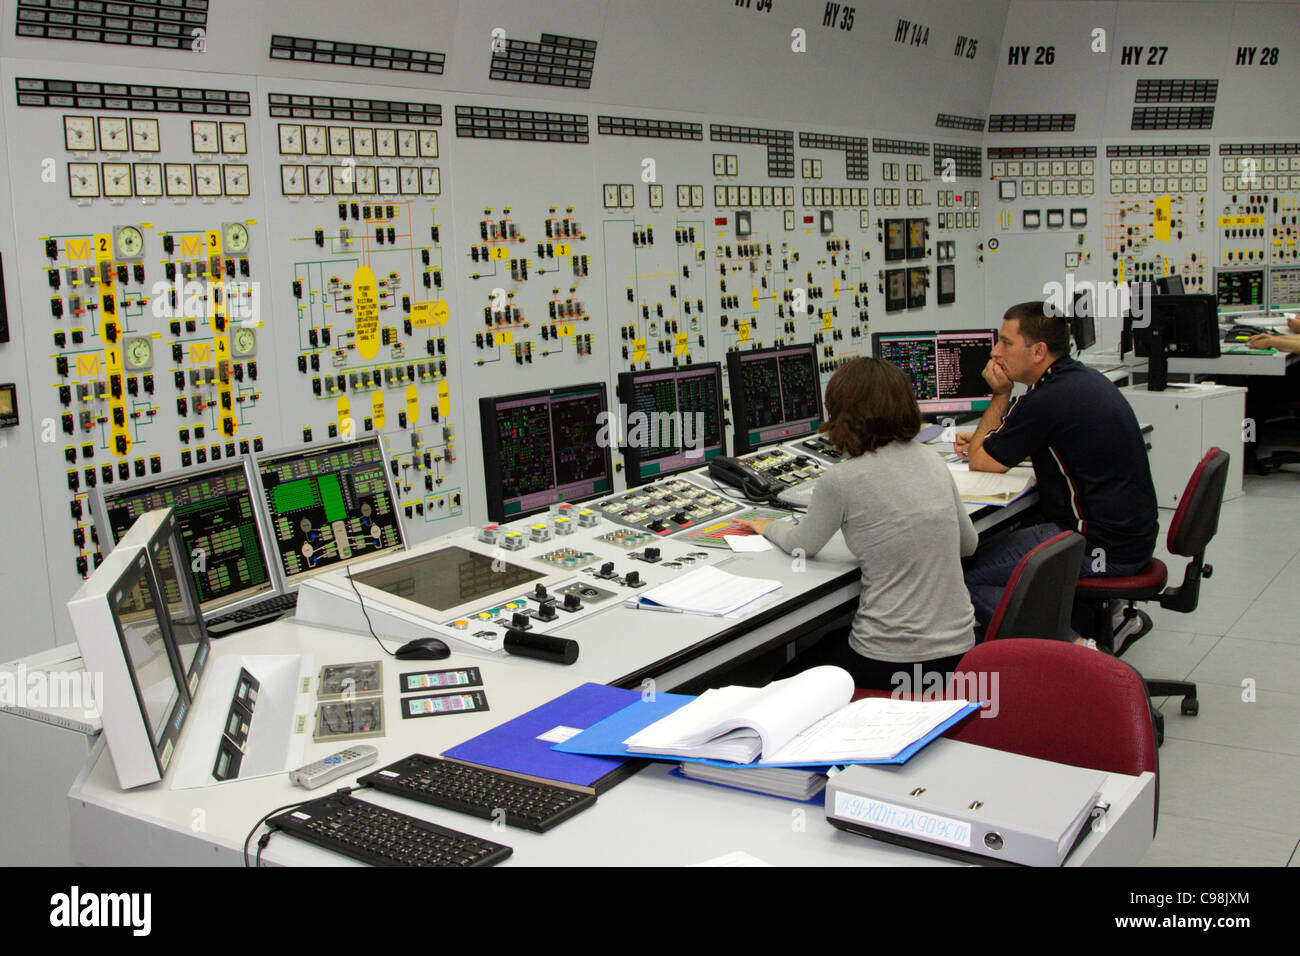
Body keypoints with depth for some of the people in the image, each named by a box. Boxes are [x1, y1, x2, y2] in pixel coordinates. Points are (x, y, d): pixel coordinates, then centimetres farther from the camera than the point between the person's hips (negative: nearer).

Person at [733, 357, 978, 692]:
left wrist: (769, 527, 25)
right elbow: (968, 543, 17)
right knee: (832, 640, 29)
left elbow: (803, 545, 5)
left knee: (787, 681, 19)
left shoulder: (840, 480, -14)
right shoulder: (931, 460, 4)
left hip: (892, 662, -6)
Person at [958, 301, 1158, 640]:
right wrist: (982, 441, 19)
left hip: (1099, 549, -10)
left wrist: (1000, 395, 2)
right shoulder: (1087, 379, 8)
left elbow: (980, 462, -7)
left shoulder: (1045, 401, -20)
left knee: (966, 576, -9)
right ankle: (1103, 616, 20)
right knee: (1007, 536, 26)